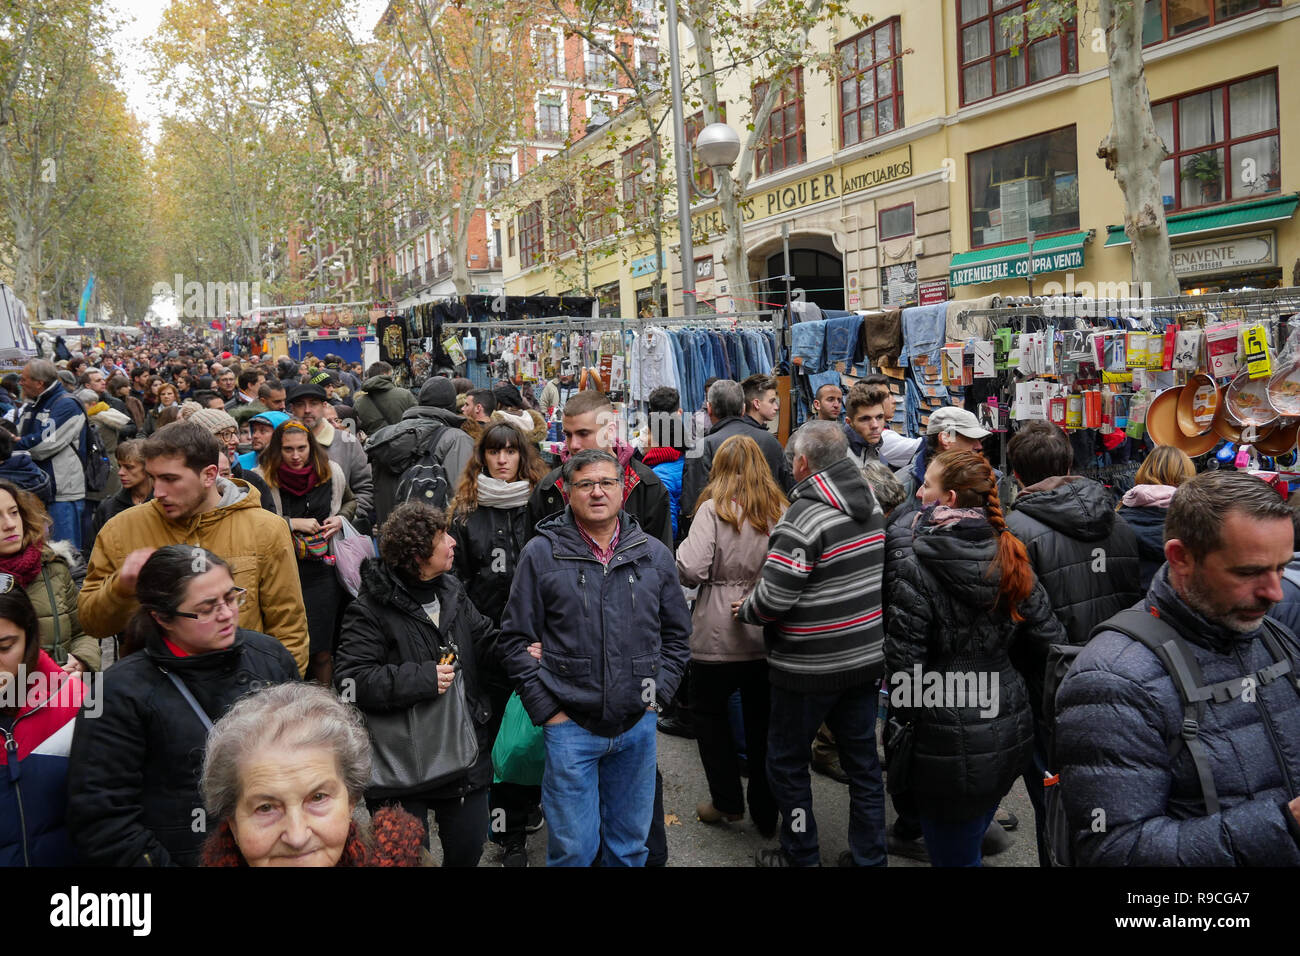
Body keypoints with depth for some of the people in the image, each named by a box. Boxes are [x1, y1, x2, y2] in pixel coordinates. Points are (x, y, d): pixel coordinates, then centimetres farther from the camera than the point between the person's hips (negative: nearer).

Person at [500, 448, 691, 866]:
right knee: (573, 848, 5)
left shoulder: (655, 554, 4)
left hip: (638, 725, 3)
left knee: (631, 844, 16)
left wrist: (658, 694, 4)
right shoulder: (541, 553, -5)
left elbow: (677, 633, 13)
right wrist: (546, 709, -5)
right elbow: (516, 640, -2)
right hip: (570, 725, -3)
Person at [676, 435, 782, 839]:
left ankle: (727, 800, 19)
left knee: (708, 710, 17)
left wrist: (682, 549, 3)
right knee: (762, 719, 14)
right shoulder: (781, 511, 1)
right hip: (770, 634, 4)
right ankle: (766, 813, 23)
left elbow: (690, 571, -18)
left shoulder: (713, 509, -12)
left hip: (720, 636, -4)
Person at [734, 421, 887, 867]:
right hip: (867, 658, 8)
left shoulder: (804, 516, -21)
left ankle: (800, 856, 24)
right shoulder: (870, 504, 4)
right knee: (862, 759, 17)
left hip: (812, 666, -7)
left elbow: (774, 596, -23)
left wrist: (745, 610, -4)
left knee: (787, 761, 11)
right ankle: (869, 855, 29)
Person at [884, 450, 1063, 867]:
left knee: (954, 855, 12)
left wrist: (897, 734, -5)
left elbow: (904, 661, -18)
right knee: (970, 843, 26)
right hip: (1011, 729, 6)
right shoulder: (1008, 554, -1)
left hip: (951, 741, -6)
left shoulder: (912, 563, -17)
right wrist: (1026, 698, 16)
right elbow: (1050, 639, 3)